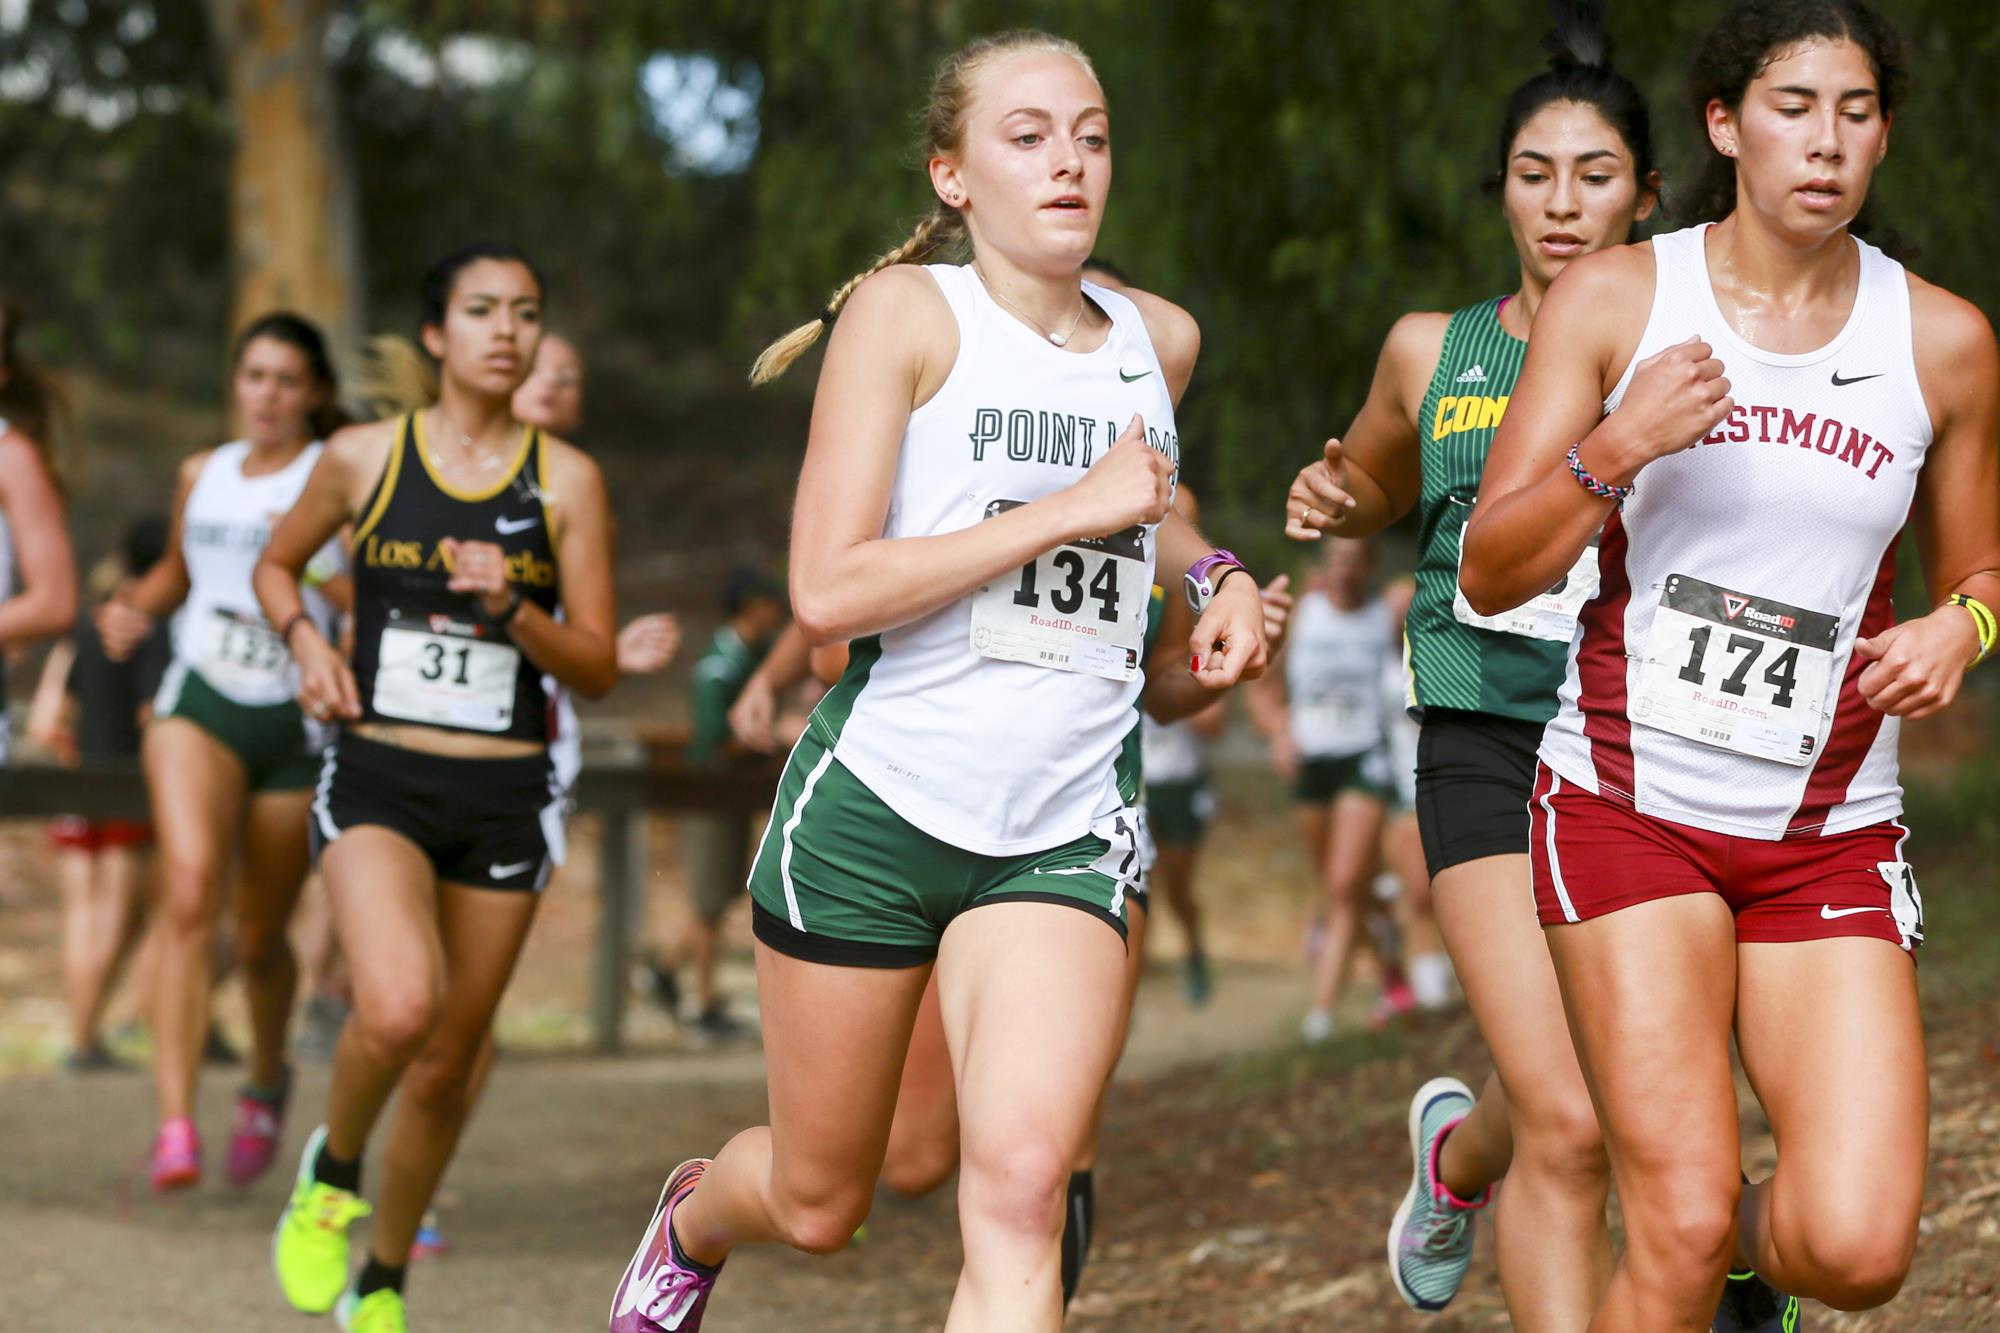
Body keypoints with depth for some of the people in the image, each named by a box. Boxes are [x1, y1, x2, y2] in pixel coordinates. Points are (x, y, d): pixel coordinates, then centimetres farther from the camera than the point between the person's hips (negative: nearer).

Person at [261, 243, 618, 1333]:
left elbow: (598, 672, 1)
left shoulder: (565, 480, 1)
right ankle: (330, 1173, 3)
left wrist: (510, 610, -16)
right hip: (378, 782, -2)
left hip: (505, 797, 2)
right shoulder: (364, 457, 1)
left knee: (446, 1066, 8)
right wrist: (305, 641, 0)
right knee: (397, 1008, -28)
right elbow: (277, 563, 20)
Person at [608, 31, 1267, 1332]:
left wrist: (1212, 571, 14)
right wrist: (1071, 509, -16)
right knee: (817, 1203, 13)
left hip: (1061, 831, 3)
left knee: (1021, 1189, -19)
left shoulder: (1162, 340, 10)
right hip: (877, 802, -3)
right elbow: (827, 589, -17)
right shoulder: (907, 311, -7)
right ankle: (694, 1216, 49)